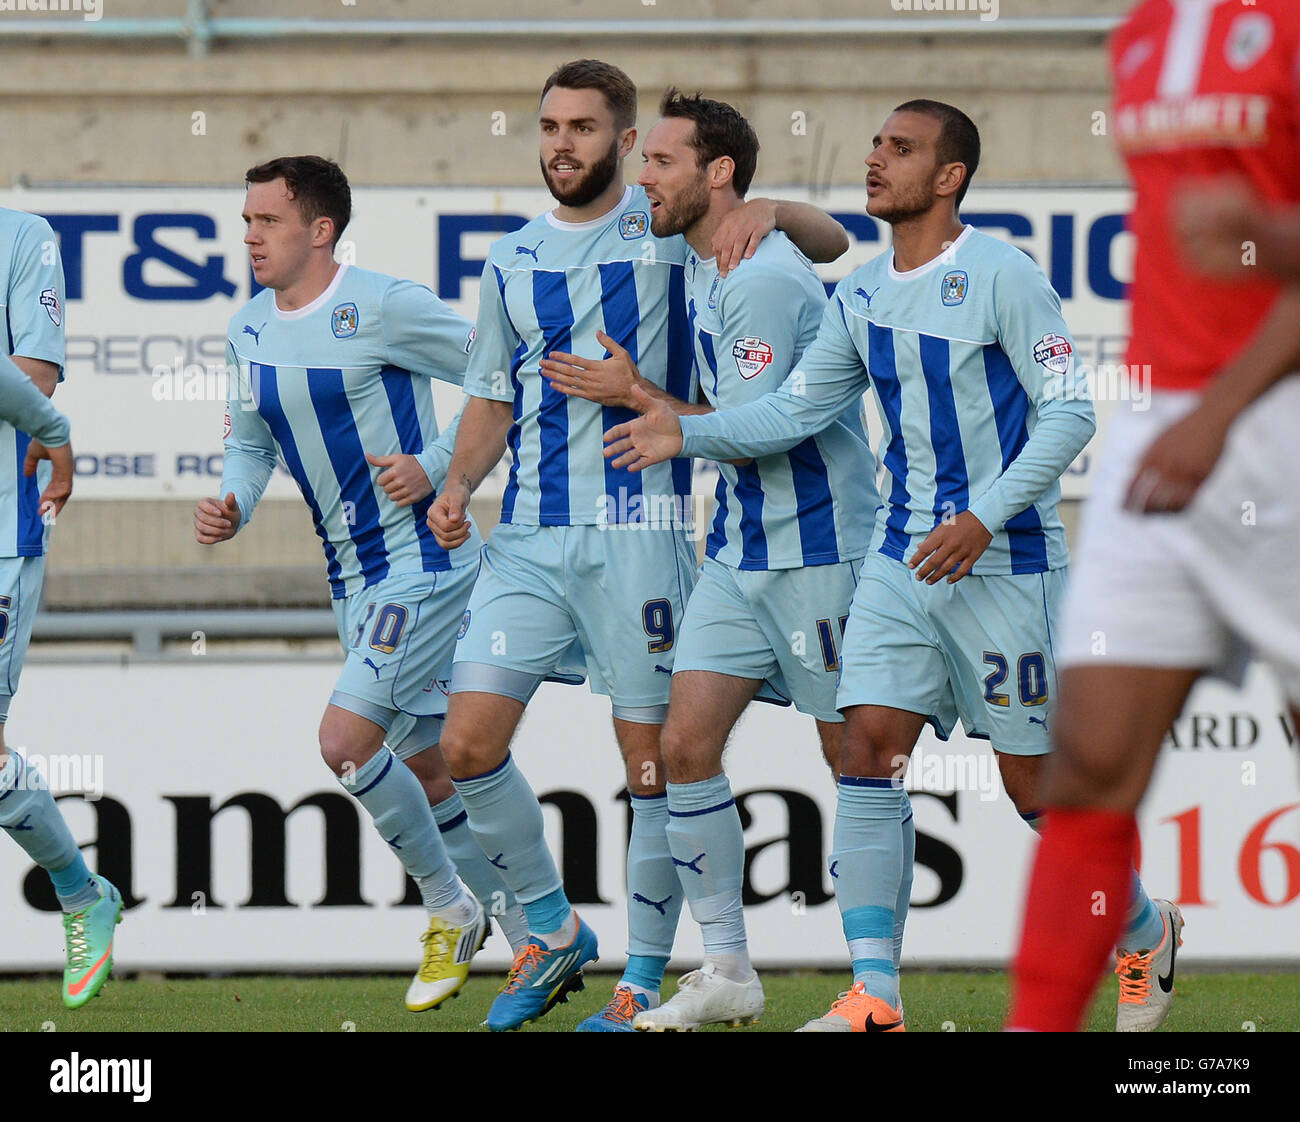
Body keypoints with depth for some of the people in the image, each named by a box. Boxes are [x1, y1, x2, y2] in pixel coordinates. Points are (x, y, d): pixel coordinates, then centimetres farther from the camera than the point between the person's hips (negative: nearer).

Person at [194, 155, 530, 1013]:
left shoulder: (383, 308, -16)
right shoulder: (250, 330, 7)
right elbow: (250, 439, 18)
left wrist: (436, 466, -17)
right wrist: (231, 507, -2)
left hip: (424, 562, -8)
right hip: (353, 577, 8)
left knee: (346, 738, -18)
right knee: (424, 766, 13)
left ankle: (450, 909, 1)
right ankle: (536, 931, 27)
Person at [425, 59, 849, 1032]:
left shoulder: (672, 231, 1)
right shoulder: (513, 261, 14)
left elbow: (833, 243, 4)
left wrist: (769, 212, -17)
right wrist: (458, 483, 3)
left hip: (637, 532, -4)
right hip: (527, 539, 4)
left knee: (653, 761, -2)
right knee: (469, 743, -4)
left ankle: (645, 979, 8)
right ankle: (554, 930, 15)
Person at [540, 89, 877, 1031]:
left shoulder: (762, 277, -18)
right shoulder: (699, 266, 10)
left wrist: (635, 396, -8)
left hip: (815, 551, -9)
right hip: (740, 552, 9)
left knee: (856, 760, -1)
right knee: (686, 742, -2)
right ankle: (726, 971, 2)